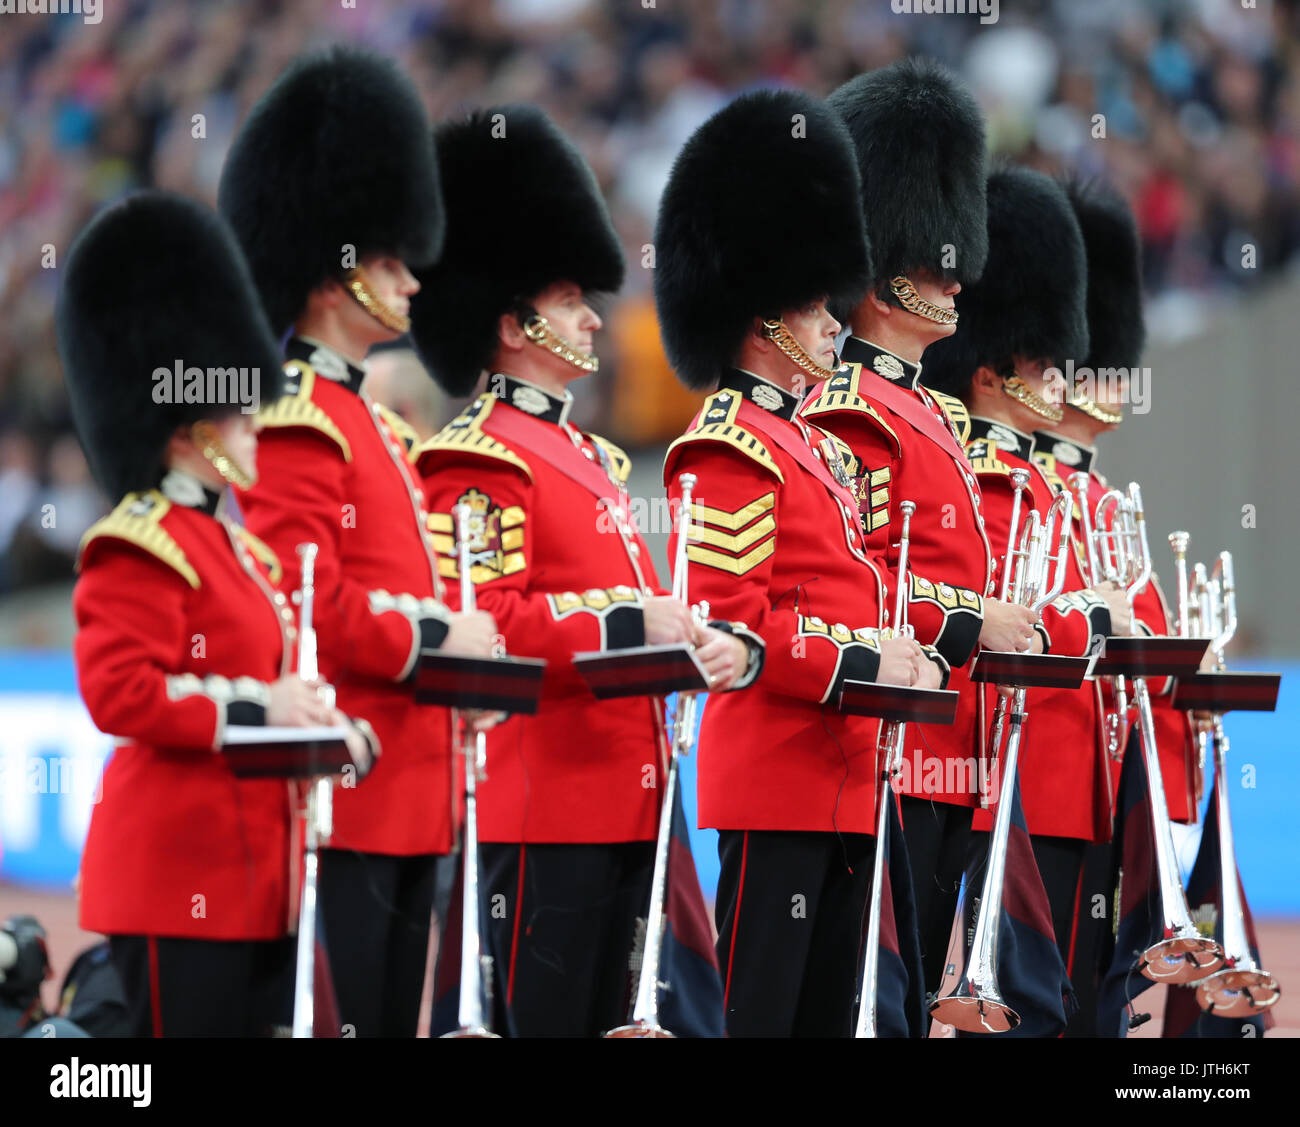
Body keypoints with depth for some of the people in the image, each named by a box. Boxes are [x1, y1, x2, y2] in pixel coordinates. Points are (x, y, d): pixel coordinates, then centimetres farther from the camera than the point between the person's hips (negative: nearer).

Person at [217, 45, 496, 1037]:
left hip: (407, 800, 10)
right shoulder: (296, 426, -12)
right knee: (339, 1024, -8)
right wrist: (437, 639, -15)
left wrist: (459, 645, 8)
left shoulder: (367, 420, 19)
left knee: (391, 1022, 11)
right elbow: (306, 610, -20)